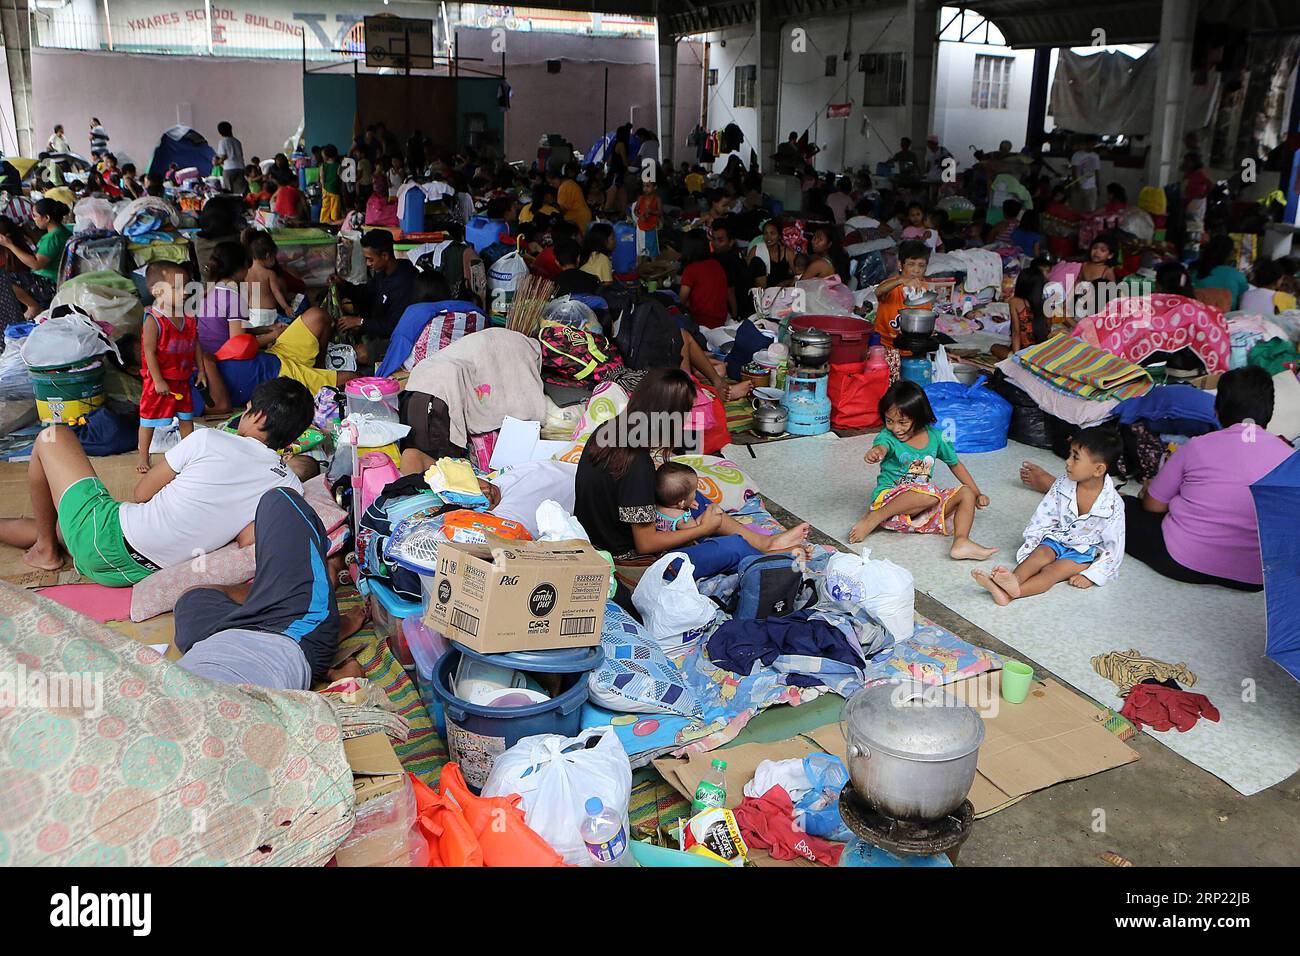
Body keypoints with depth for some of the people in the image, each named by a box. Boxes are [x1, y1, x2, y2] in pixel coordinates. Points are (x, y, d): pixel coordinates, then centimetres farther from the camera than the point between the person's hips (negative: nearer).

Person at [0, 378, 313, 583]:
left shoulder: (208, 440, -16)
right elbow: (248, 546, -12)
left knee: (53, 436, 18)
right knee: (51, 525, 31)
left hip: (103, 537, -6)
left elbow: (142, 492, -5)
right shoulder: (291, 487, -7)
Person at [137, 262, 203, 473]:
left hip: (182, 380, 6)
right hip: (159, 382, -6)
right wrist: (158, 381, -21)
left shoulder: (188, 318, 0)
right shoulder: (153, 321, -20)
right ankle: (142, 456, 22)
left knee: (186, 417, 16)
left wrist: (201, 370, 8)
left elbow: (196, 345, 9)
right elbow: (149, 352, -20)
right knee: (149, 419, 7)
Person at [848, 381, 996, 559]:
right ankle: (873, 518, -23)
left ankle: (961, 542, -28)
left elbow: (955, 464, 18)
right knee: (929, 494, -33)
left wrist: (977, 494, 16)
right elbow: (881, 447, -36)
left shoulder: (935, 437, 3)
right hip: (889, 500, -6)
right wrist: (874, 453, -61)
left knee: (966, 493, -7)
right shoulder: (888, 437, -10)